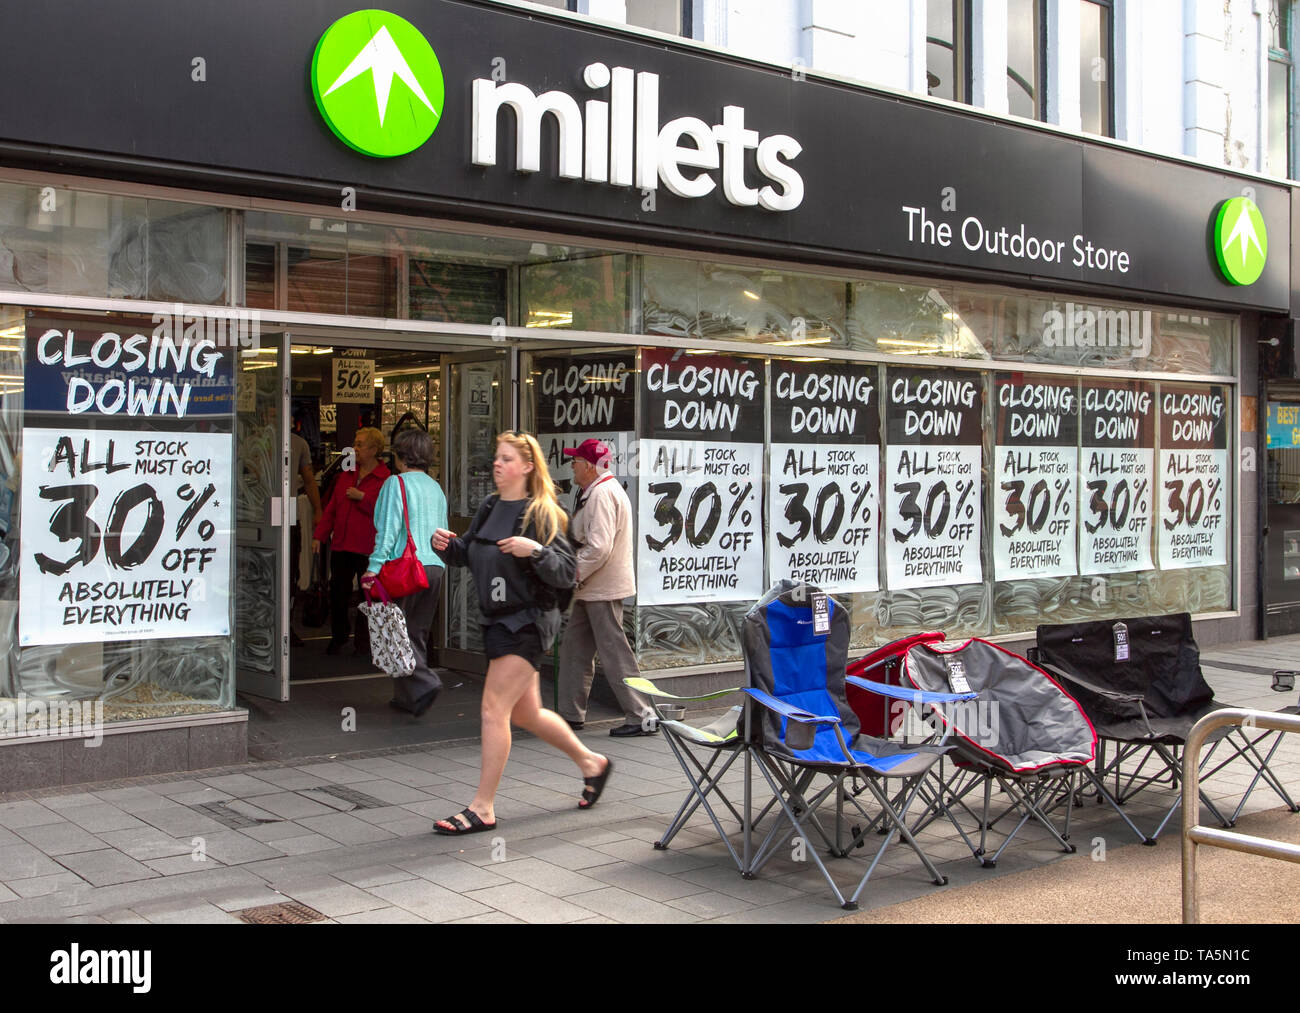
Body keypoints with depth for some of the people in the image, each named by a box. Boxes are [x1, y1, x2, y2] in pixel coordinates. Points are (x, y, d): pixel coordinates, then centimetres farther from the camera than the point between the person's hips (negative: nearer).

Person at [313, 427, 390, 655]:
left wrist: (362, 497, -18)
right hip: (341, 545, 6)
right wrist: (319, 535, 10)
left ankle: (364, 641, 14)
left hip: (369, 549, -6)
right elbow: (331, 508, 17)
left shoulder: (385, 478, -6)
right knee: (337, 592, 8)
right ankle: (338, 637, 24)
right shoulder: (346, 475, 14)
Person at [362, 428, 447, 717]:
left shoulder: (396, 482, -4)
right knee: (416, 633, 12)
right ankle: (407, 696, 15)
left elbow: (389, 528, -13)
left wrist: (374, 566, -13)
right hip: (435, 568, 7)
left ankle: (425, 682, -15)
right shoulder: (435, 487, 15)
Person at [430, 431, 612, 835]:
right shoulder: (489, 508, 9)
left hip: (528, 622, -8)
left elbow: (567, 574, -14)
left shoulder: (540, 514, -11)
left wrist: (535, 550, -30)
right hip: (498, 620, 8)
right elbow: (471, 555, 21)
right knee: (527, 714, 17)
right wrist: (447, 546, 1)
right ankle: (591, 762, 37)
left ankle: (482, 808, -3)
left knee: (494, 708, -11)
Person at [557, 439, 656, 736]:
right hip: (592, 589, 11)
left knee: (614, 651, -6)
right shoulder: (593, 492, 17)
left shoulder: (602, 494, -18)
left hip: (603, 589, -11)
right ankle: (571, 714, 22)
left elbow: (599, 548, -26)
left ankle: (641, 716, -1)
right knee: (574, 647, 14)